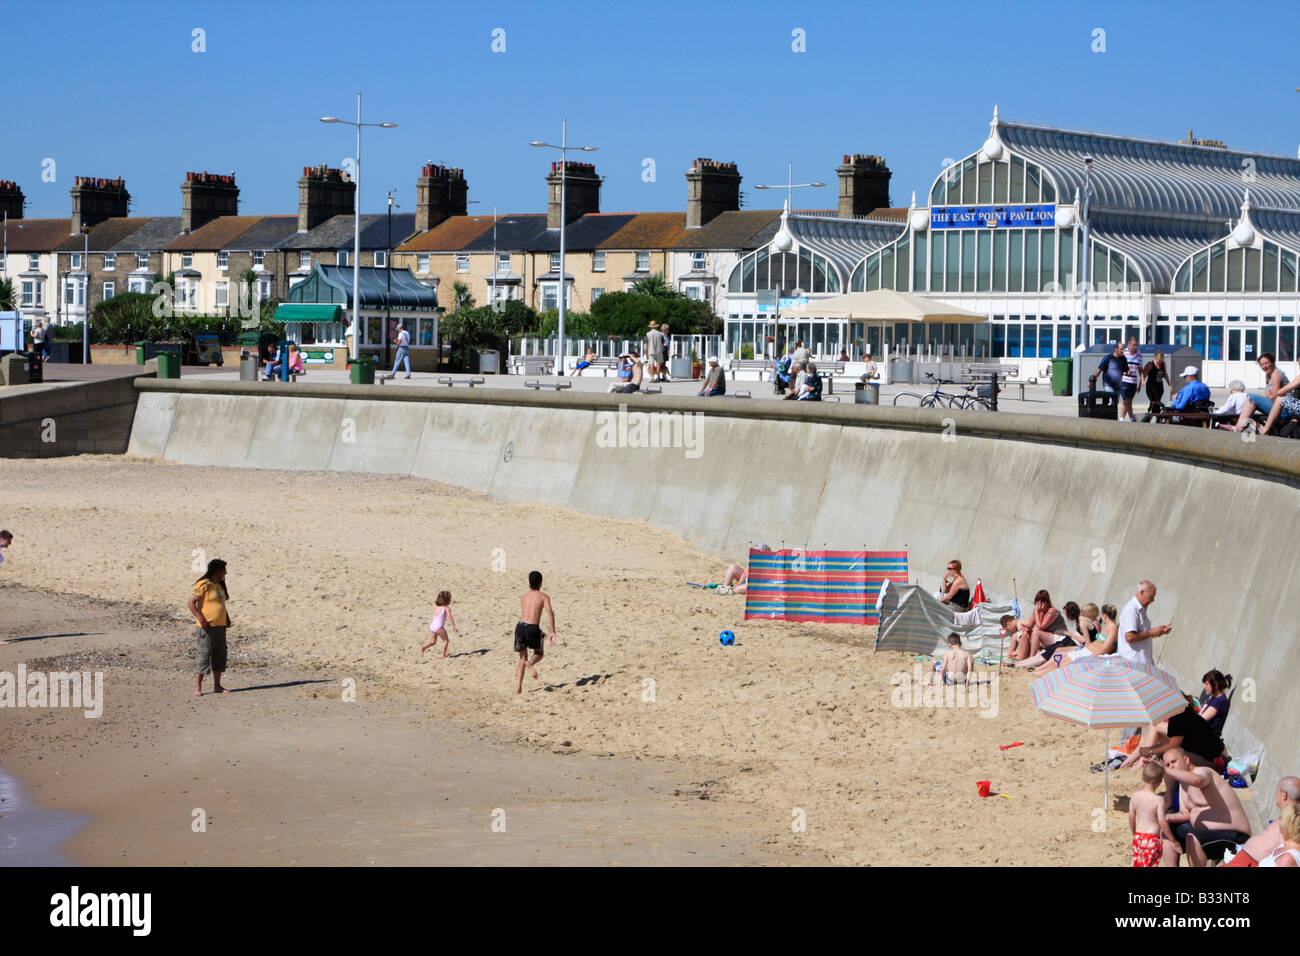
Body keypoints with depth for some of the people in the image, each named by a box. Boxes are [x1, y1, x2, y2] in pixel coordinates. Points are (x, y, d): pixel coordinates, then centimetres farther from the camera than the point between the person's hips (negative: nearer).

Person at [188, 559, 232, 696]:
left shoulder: (219, 585, 14)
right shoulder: (203, 585, -13)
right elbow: (191, 603, -16)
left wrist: (227, 618, 16)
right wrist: (202, 620, -22)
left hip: (220, 627, 9)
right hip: (207, 628, -9)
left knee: (219, 655, 11)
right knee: (204, 655, -8)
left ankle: (217, 686, 18)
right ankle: (198, 688, -5)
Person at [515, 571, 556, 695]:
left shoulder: (524, 597, 19)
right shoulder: (544, 596, 6)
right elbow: (550, 613, -8)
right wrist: (553, 632, -8)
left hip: (520, 626, 3)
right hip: (533, 629, -3)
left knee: (522, 658, 17)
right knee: (539, 653, 22)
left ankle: (518, 688, 5)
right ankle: (531, 664, -14)